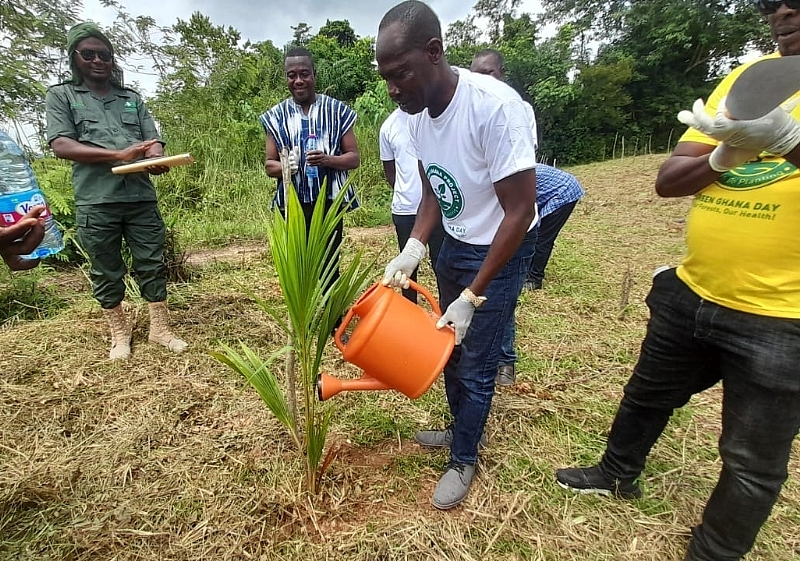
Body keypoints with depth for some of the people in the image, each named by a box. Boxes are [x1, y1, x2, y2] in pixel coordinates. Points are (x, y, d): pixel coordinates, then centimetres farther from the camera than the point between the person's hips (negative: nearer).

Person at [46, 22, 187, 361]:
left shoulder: (133, 99, 18)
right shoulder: (60, 96, 9)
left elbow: (154, 142, 9)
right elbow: (60, 145, -4)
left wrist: (157, 161, -16)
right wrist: (120, 154, -18)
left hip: (141, 197, 2)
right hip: (95, 202, -2)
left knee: (152, 265, 4)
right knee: (106, 273, 7)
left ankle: (160, 329, 16)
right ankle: (119, 333, 23)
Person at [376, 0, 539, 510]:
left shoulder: (495, 106, -28)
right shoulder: (417, 115, -5)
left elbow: (520, 211, -25)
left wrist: (472, 296, -22)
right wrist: (412, 249, -8)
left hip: (501, 253, -6)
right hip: (454, 246, 7)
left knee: (475, 365, 4)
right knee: (449, 349, 17)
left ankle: (464, 461, 29)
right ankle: (463, 429, 43)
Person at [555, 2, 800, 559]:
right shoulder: (744, 76, 7)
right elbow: (667, 180, 1)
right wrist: (724, 155, -16)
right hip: (691, 294, 6)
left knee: (753, 462, 12)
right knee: (646, 396, 23)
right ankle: (618, 474, 50)